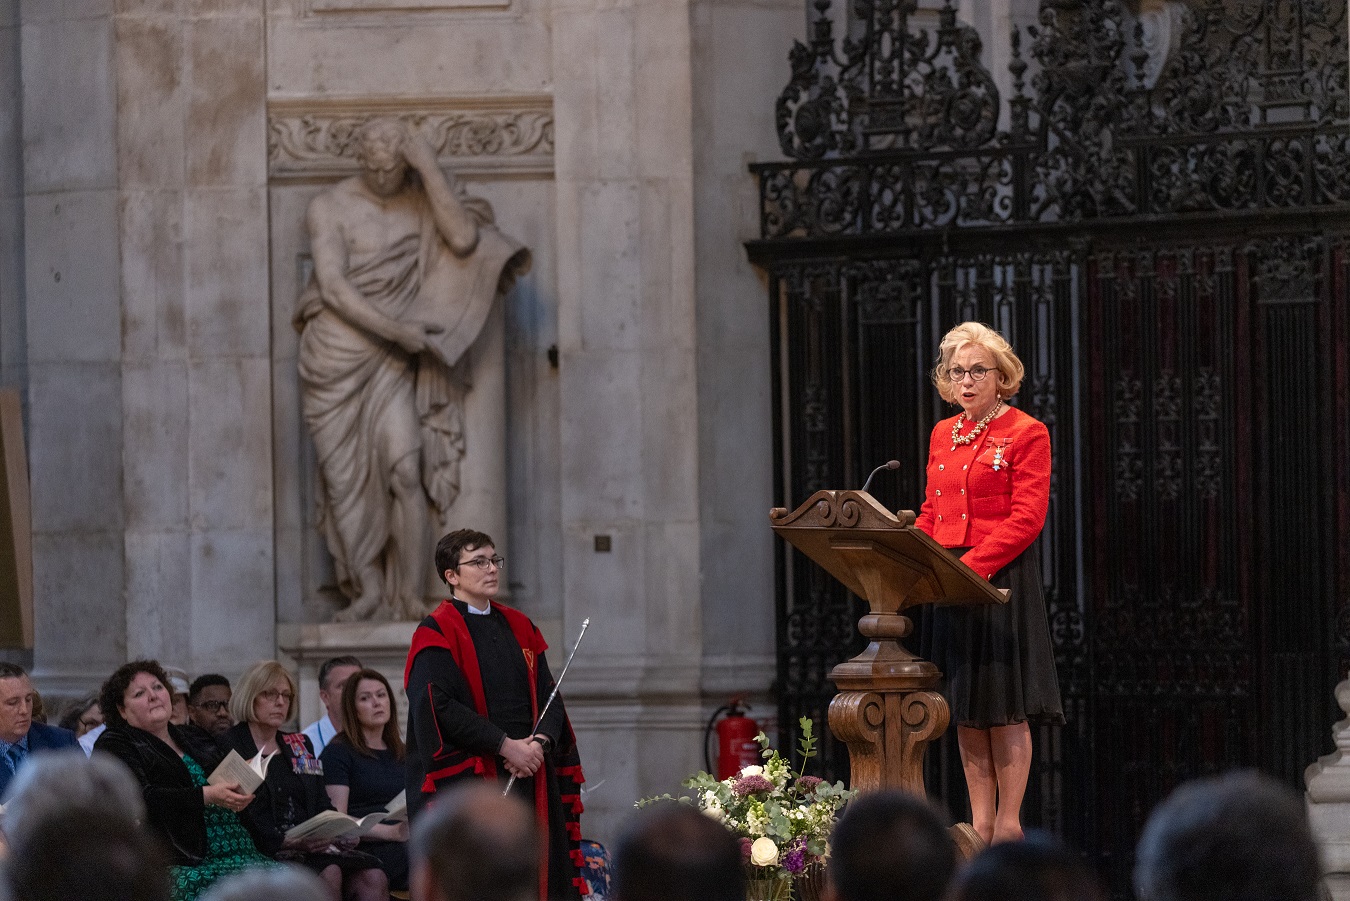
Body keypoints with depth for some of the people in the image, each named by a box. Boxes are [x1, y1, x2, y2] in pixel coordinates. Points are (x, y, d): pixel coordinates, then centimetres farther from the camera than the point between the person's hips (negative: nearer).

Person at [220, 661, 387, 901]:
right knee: (329, 873, -33)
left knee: (373, 878, -21)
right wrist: (289, 841, -19)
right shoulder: (229, 748, 2)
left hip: (313, 845, 6)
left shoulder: (300, 745, 25)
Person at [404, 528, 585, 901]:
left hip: (528, 779, 6)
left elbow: (548, 698, 12)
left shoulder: (520, 628, 16)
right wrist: (505, 744, -17)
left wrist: (540, 742, -9)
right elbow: (440, 706, -14)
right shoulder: (437, 634, -3)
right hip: (467, 783, -6)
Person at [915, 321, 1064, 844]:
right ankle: (980, 822, 12)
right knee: (965, 709, 7)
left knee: (1005, 707, -5)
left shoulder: (1026, 434, -5)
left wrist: (970, 565, -20)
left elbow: (1026, 519, -12)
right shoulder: (943, 436, 16)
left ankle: (1008, 824, -2)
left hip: (1002, 580, -7)